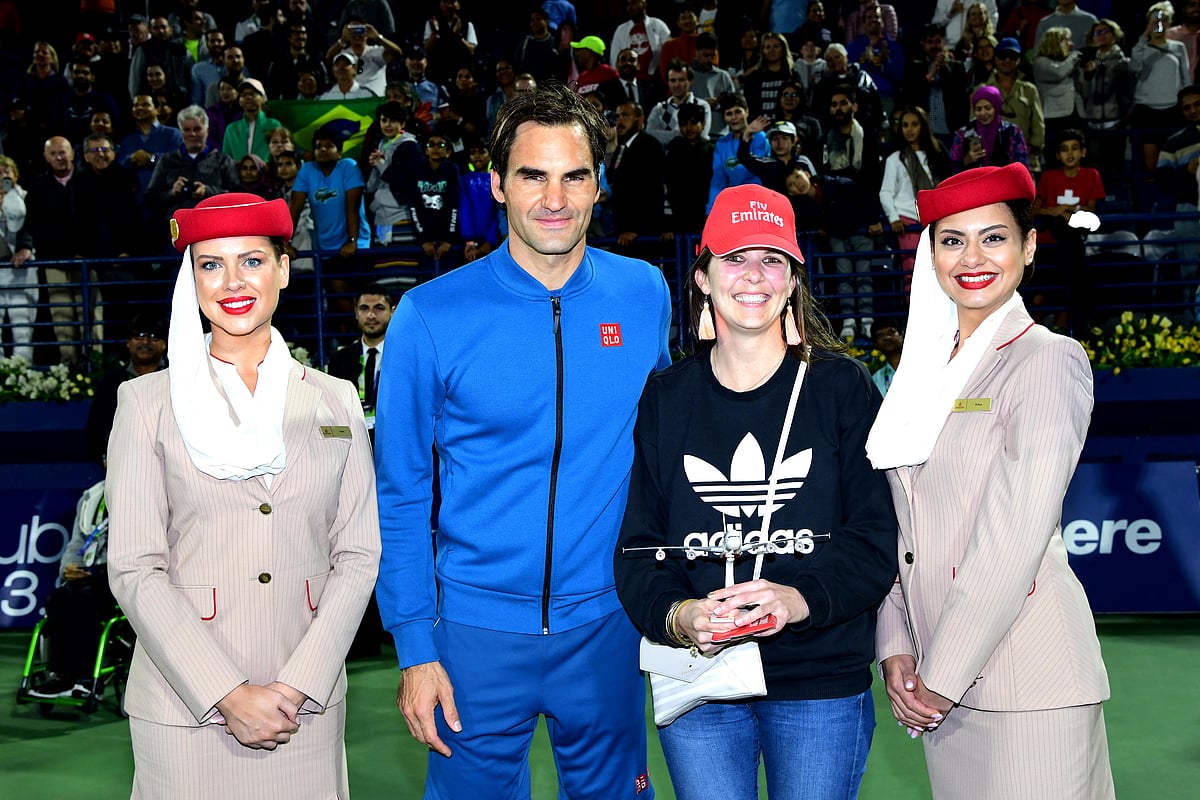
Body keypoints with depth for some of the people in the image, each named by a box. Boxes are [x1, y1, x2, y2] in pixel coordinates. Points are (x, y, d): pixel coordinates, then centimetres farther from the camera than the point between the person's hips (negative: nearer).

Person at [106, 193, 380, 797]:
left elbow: (359, 554, 3)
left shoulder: (334, 400, 6)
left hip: (308, 701, 2)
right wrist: (228, 695, -12)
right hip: (185, 704, -2)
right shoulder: (149, 402, 0)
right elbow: (134, 568, -5)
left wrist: (299, 685, -9)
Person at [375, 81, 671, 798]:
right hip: (477, 627, -2)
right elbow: (401, 499, -3)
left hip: (607, 623, 2)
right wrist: (415, 649, -7)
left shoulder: (646, 295, -2)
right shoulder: (431, 316, -9)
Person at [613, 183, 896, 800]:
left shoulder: (841, 387, 0)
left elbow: (876, 537, -5)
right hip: (698, 682, 1)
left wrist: (802, 598, -23)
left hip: (822, 685, -1)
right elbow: (639, 543, 4)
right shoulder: (665, 398, 5)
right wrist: (673, 614, -16)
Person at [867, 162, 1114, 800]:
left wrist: (943, 673, -13)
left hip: (1028, 686, -6)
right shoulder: (927, 367, 11)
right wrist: (896, 649, 0)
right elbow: (897, 524, 10)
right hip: (939, 681, 6)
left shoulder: (1050, 360, -8)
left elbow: (1013, 537, -15)